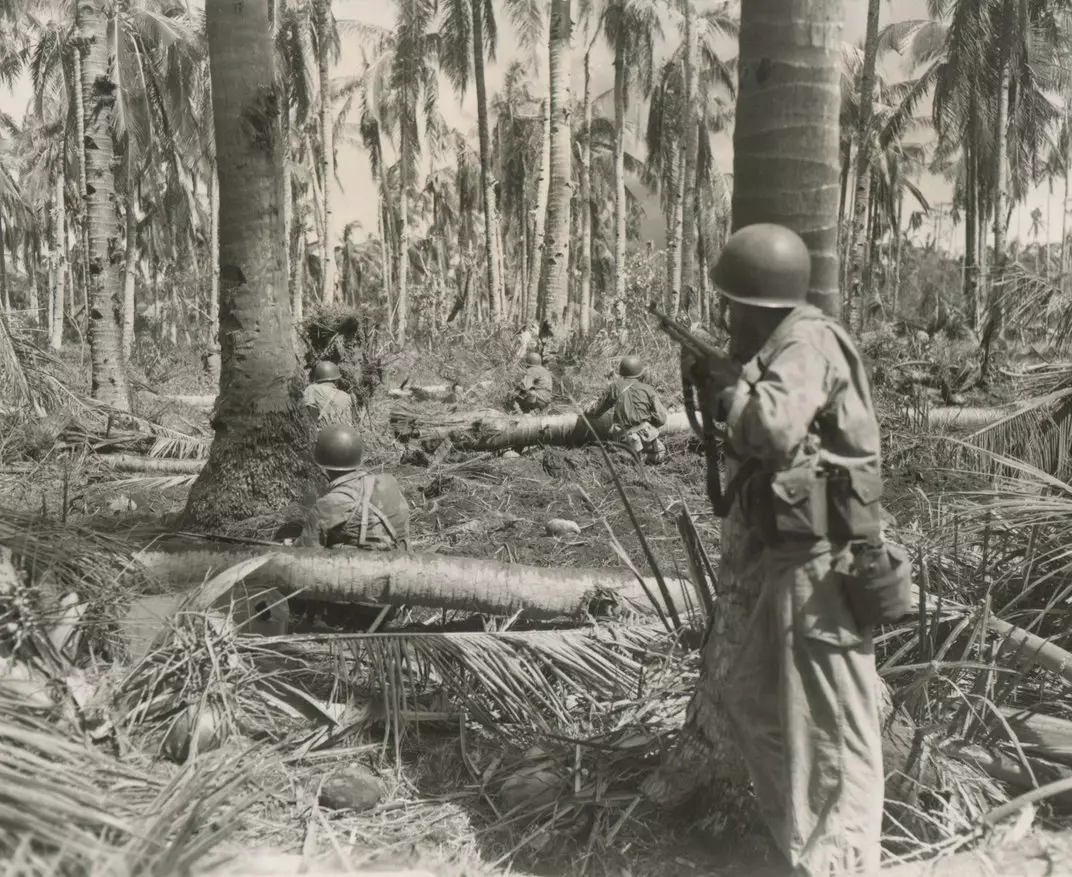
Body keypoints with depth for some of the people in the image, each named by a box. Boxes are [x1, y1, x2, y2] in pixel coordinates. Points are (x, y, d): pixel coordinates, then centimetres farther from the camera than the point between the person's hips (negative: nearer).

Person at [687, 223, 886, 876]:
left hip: (821, 565, -11)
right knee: (752, 699, 20)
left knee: (834, 734, -4)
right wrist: (713, 377, 14)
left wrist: (729, 392, -14)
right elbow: (762, 440, 24)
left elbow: (775, 428, -33)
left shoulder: (808, 340, -14)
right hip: (794, 561, 11)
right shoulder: (789, 343, 16)